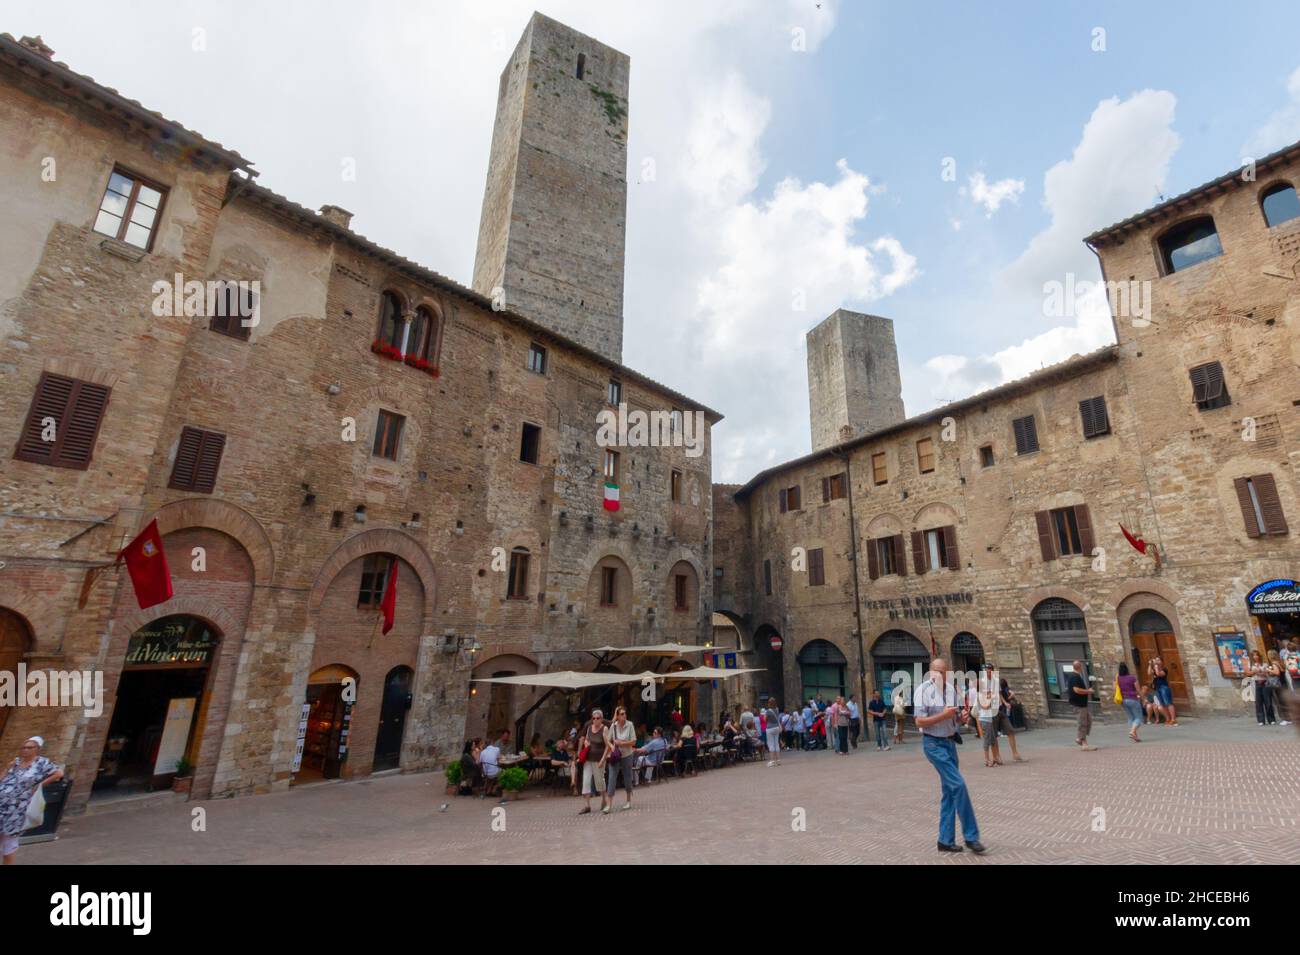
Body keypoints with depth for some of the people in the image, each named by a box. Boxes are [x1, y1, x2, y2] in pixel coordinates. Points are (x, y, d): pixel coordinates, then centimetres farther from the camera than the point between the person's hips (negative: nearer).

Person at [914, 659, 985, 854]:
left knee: (949, 791, 11)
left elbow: (954, 717, 18)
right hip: (933, 743, -7)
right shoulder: (924, 690, -15)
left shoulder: (951, 690, 5)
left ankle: (946, 840, 21)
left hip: (950, 741, 7)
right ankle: (971, 836, 3)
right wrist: (943, 715, -22)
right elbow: (919, 722, -16)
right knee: (958, 784, -12)